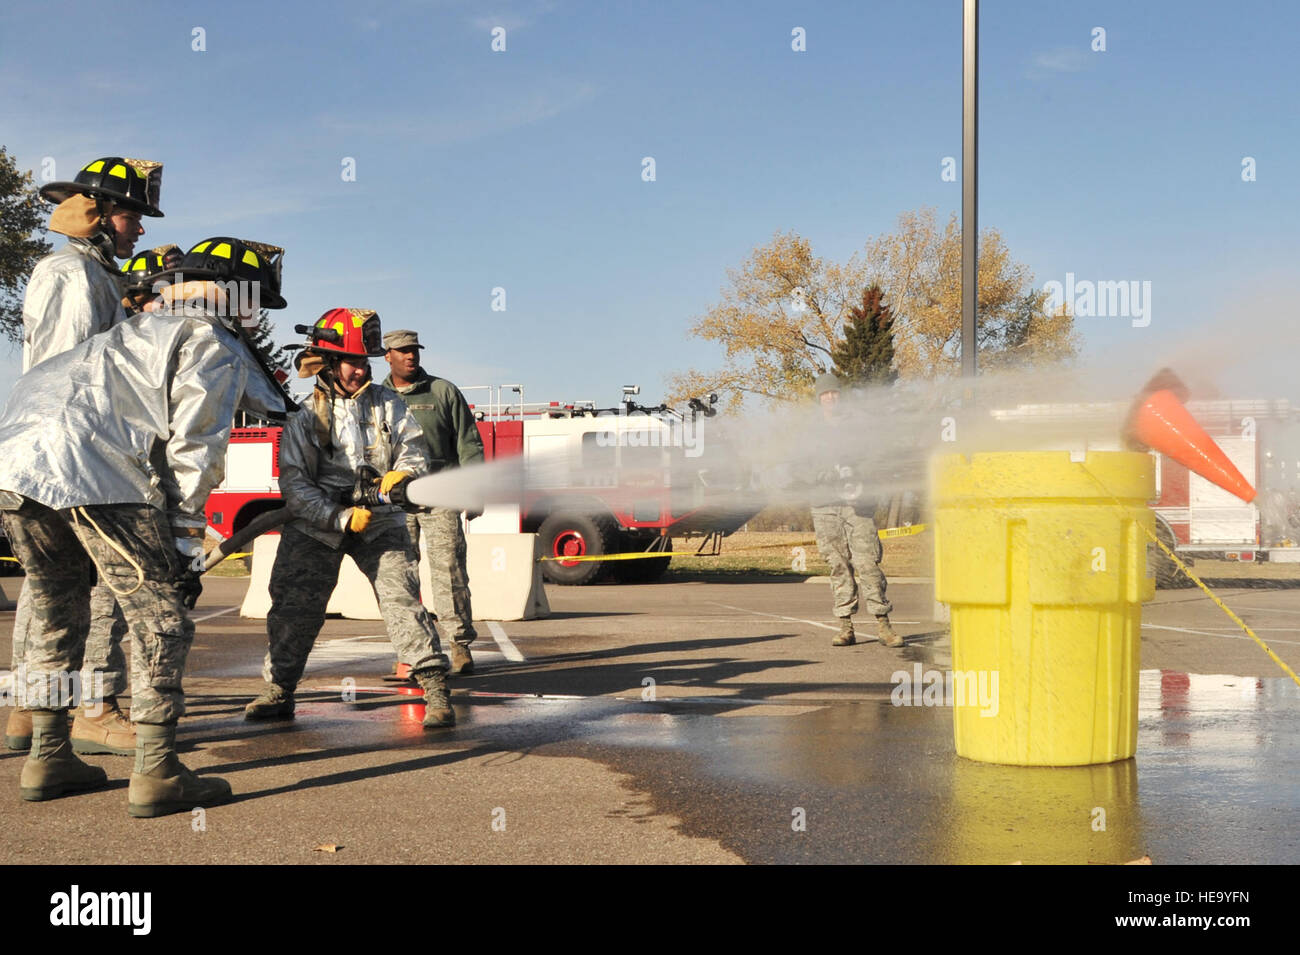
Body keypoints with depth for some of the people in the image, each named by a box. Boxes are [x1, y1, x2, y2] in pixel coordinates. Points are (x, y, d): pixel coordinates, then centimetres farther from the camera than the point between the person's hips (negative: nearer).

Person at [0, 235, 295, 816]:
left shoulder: (140, 331, 34)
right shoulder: (215, 346, 7)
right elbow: (193, 450, -1)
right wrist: (187, 544, 1)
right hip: (95, 475, -8)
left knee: (57, 611, 21)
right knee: (159, 618, 1)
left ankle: (47, 758, 27)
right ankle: (157, 775, 0)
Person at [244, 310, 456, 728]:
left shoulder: (386, 404, 1)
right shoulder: (305, 417, -5)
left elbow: (414, 448, 1)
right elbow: (294, 484, -11)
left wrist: (401, 473, -23)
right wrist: (341, 518, -21)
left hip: (379, 521, 0)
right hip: (316, 524, 0)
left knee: (402, 596, -11)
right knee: (296, 606, 1)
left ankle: (435, 689, -11)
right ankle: (278, 691, 16)